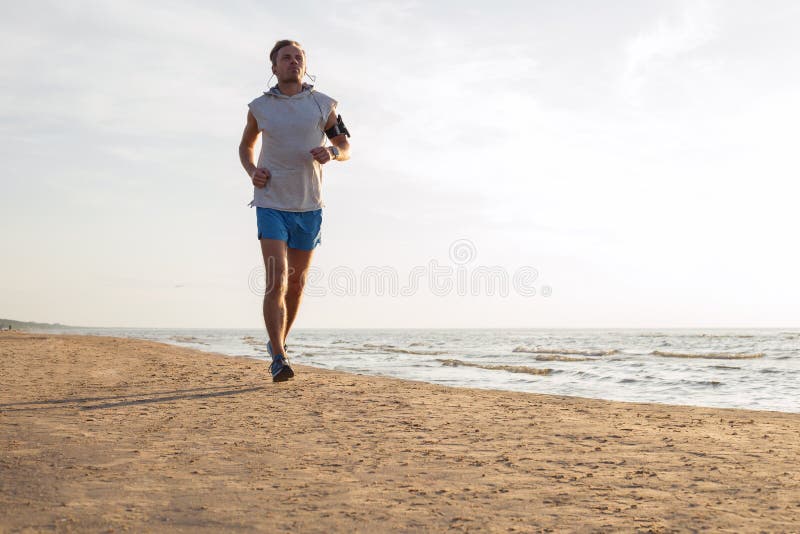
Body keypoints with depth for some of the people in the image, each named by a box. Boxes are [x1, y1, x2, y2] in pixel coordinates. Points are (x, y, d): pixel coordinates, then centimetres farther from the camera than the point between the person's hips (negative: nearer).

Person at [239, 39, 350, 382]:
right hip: (271, 204, -2)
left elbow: (346, 147, 12)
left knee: (296, 284, 11)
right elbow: (246, 146, 20)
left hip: (308, 207, 2)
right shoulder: (259, 107, 3)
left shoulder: (322, 104, 4)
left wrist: (332, 153, -12)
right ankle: (279, 360, -15)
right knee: (276, 281, -15)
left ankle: (278, 343, 33)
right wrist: (252, 172, -1)